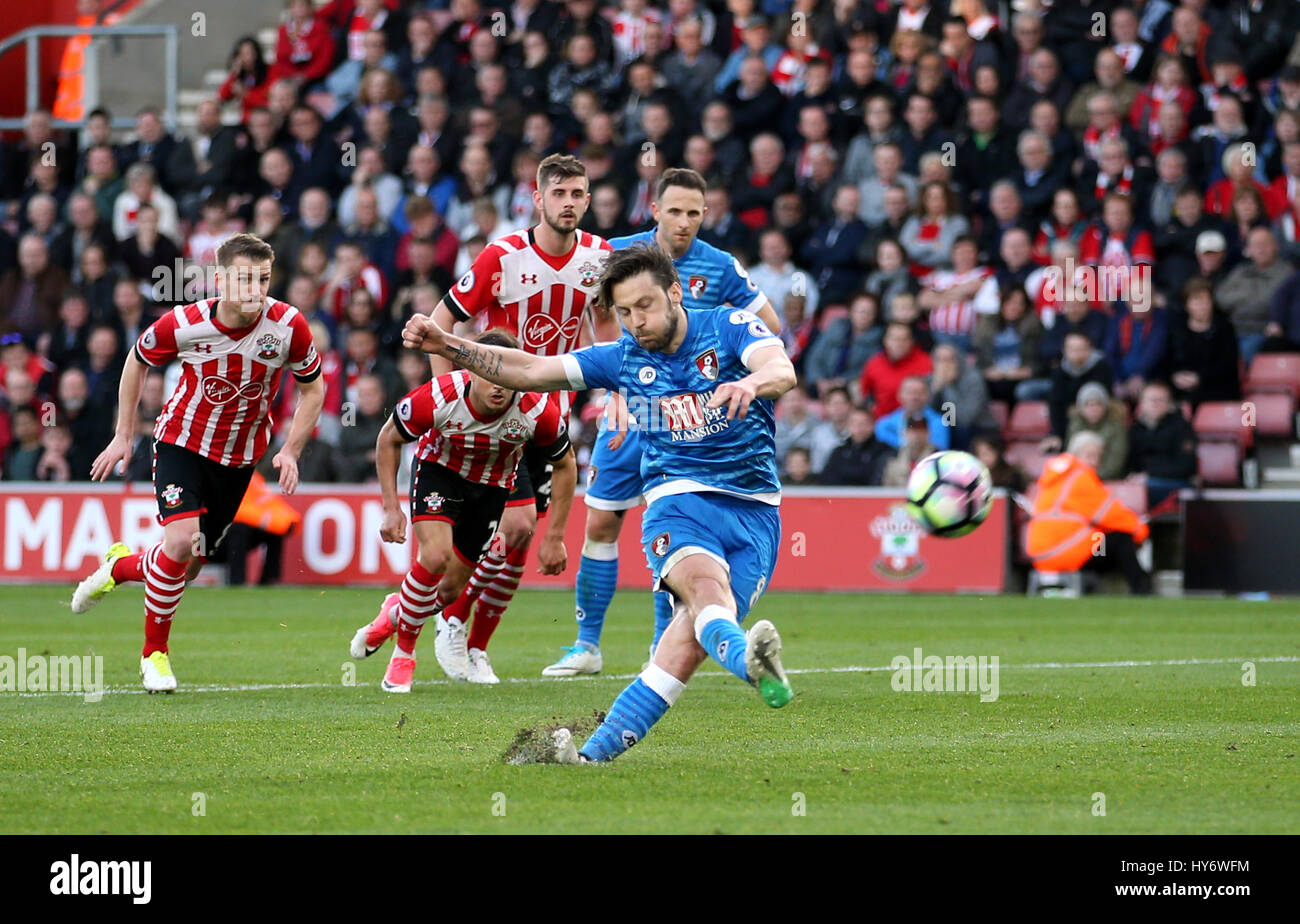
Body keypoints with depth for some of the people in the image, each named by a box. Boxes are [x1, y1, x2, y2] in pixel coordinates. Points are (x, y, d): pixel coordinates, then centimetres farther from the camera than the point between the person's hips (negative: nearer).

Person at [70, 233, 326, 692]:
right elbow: (137, 361, -1)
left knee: (188, 567, 5)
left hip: (239, 456, 2)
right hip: (182, 441, -2)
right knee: (180, 542, -23)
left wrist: (290, 452, -11)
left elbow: (313, 387, -2)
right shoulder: (183, 325, -23)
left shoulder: (288, 326, -21)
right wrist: (123, 436, 1)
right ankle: (154, 653, -1)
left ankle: (121, 566, 41)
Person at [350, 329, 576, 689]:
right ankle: (403, 654, -4)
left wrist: (553, 538, -9)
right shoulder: (437, 399, -34)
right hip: (439, 470, -2)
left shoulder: (539, 411, -31)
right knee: (435, 555, -27)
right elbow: (389, 439, -13)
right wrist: (391, 508, -15)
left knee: (452, 587, 3)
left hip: (492, 485, 2)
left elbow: (565, 467, -11)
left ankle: (396, 613, 39)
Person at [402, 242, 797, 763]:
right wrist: (448, 346, 1)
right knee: (706, 584, -34)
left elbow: (782, 372, -19)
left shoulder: (730, 328, 0)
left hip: (755, 510, -1)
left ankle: (599, 750, -23)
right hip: (679, 500, 1)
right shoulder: (623, 358, 10)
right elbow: (529, 372, 11)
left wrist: (751, 383, -43)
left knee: (694, 638, -21)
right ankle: (749, 662, -68)